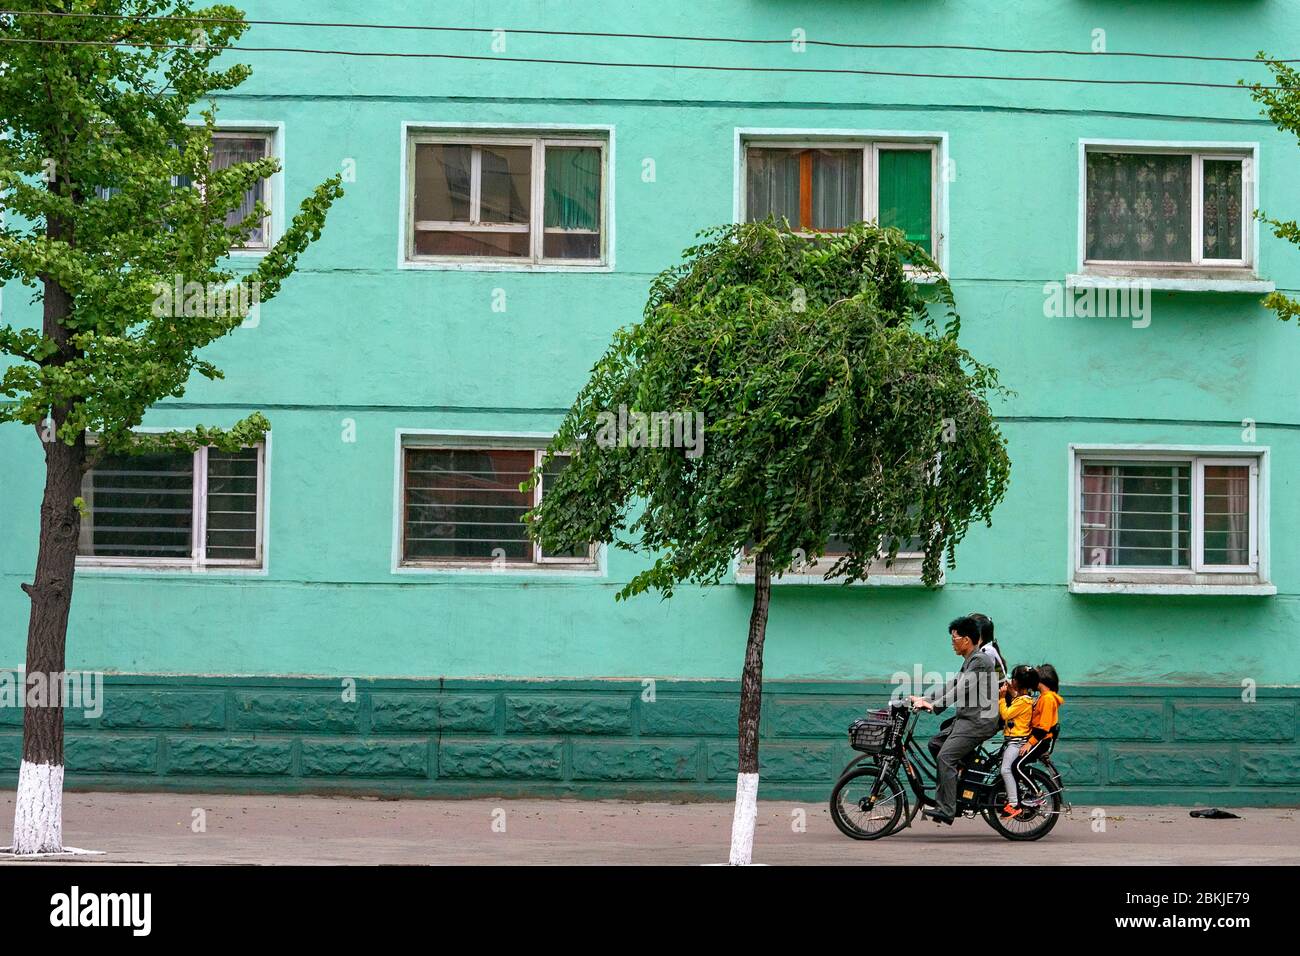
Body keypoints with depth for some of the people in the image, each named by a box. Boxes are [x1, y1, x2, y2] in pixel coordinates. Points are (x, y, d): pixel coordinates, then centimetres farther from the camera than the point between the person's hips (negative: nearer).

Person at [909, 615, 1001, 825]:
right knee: (936, 744, 15)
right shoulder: (969, 661, 19)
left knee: (945, 756, -19)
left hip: (978, 721, -11)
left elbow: (962, 689, -23)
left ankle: (946, 810, -22)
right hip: (967, 719, 11)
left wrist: (934, 705, -29)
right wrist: (923, 699, 10)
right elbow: (952, 685, 18)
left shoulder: (980, 661, -14)